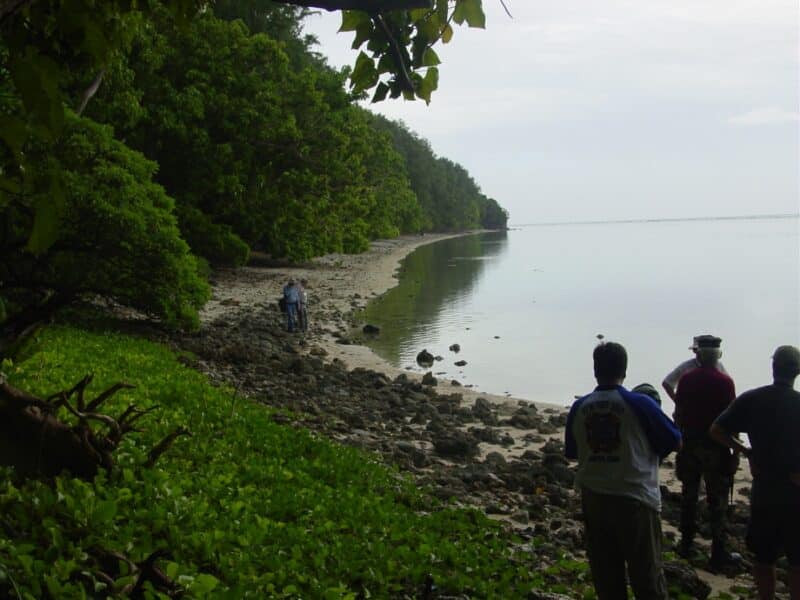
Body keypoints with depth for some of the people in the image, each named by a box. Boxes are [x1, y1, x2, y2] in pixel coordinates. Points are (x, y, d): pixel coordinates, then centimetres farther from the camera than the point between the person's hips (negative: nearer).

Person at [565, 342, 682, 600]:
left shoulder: (579, 407, 0)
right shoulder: (639, 404, -13)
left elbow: (571, 452, 12)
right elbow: (675, 441, -3)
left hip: (593, 499, 4)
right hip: (635, 500, -4)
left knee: (605, 574, 13)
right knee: (646, 574, 5)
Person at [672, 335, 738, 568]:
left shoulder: (686, 380, -1)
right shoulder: (725, 382, -11)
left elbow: (678, 415, 3)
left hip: (690, 444, 3)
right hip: (716, 447, -3)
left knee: (689, 496, 14)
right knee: (717, 500, 3)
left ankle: (686, 544, 21)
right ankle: (718, 553, 6)